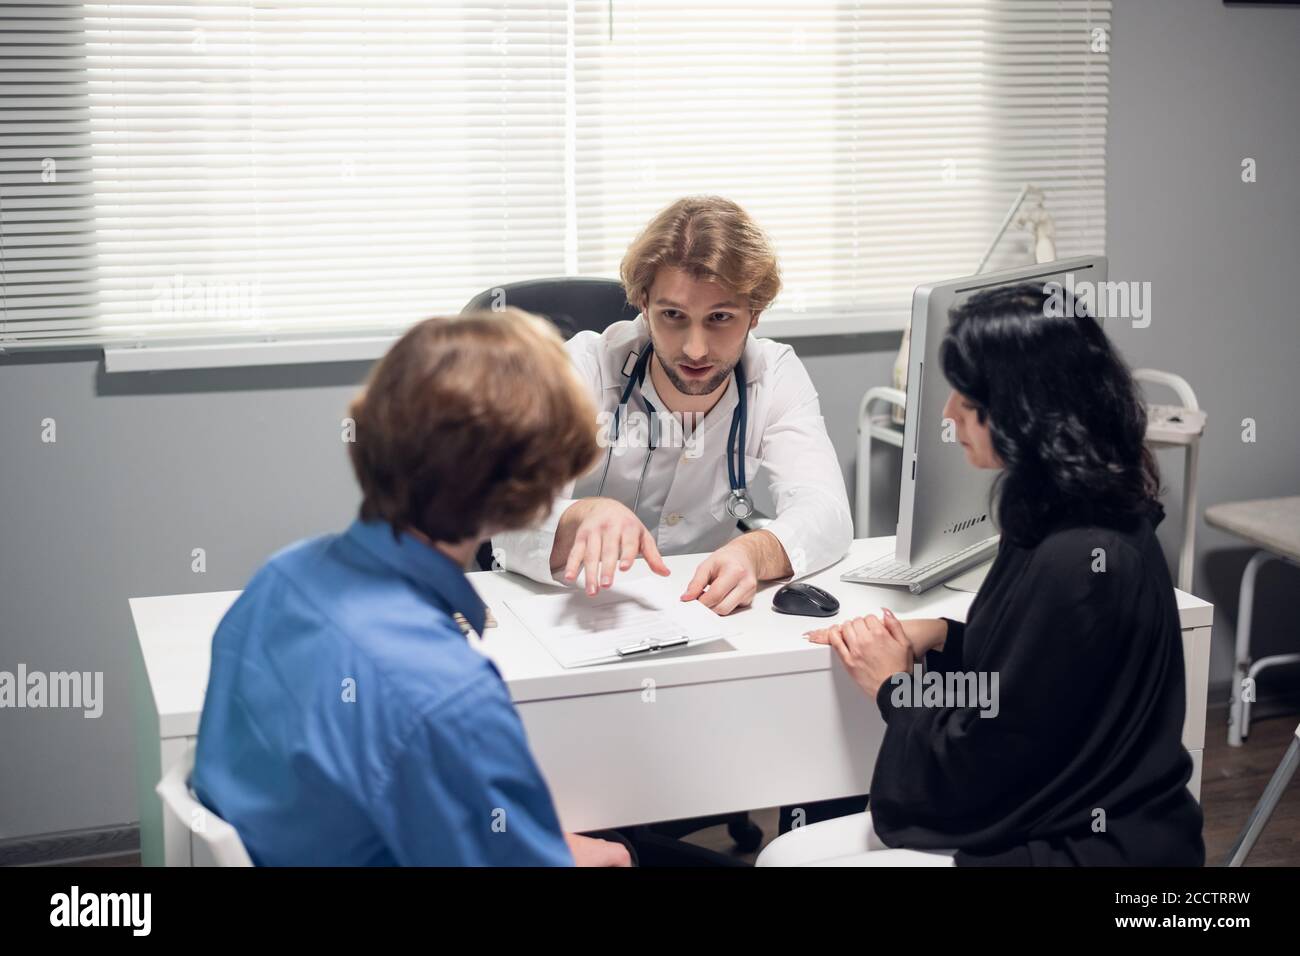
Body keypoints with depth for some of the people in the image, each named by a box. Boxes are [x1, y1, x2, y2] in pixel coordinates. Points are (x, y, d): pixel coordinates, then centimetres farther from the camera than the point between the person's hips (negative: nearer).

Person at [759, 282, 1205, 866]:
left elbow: (978, 765, -20)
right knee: (788, 853, 6)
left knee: (796, 858, -9)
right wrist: (941, 637, 3)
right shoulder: (1062, 520, 3)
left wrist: (894, 685, -3)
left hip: (1085, 851, -9)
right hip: (1041, 814, 9)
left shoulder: (1077, 565, -26)